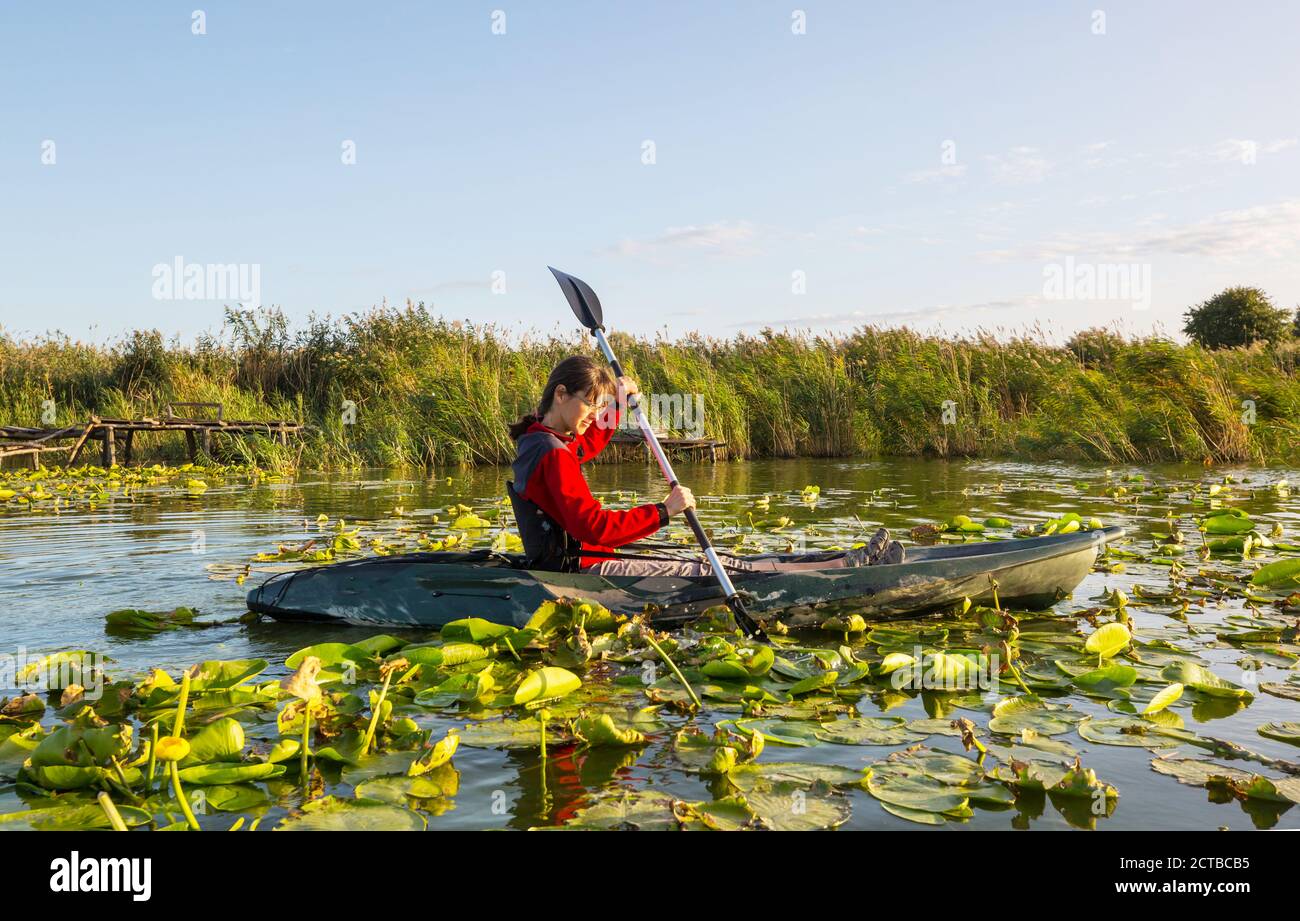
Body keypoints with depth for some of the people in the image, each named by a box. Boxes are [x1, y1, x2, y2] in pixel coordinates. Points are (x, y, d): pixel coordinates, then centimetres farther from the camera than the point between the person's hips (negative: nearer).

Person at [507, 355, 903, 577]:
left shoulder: (536, 441, 12)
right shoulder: (553, 454, -21)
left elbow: (587, 444, 36)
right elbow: (593, 527, -28)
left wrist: (617, 401, 30)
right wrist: (663, 511, -26)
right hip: (585, 568, -10)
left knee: (710, 564, 3)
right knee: (707, 572, -9)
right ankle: (846, 565, -5)